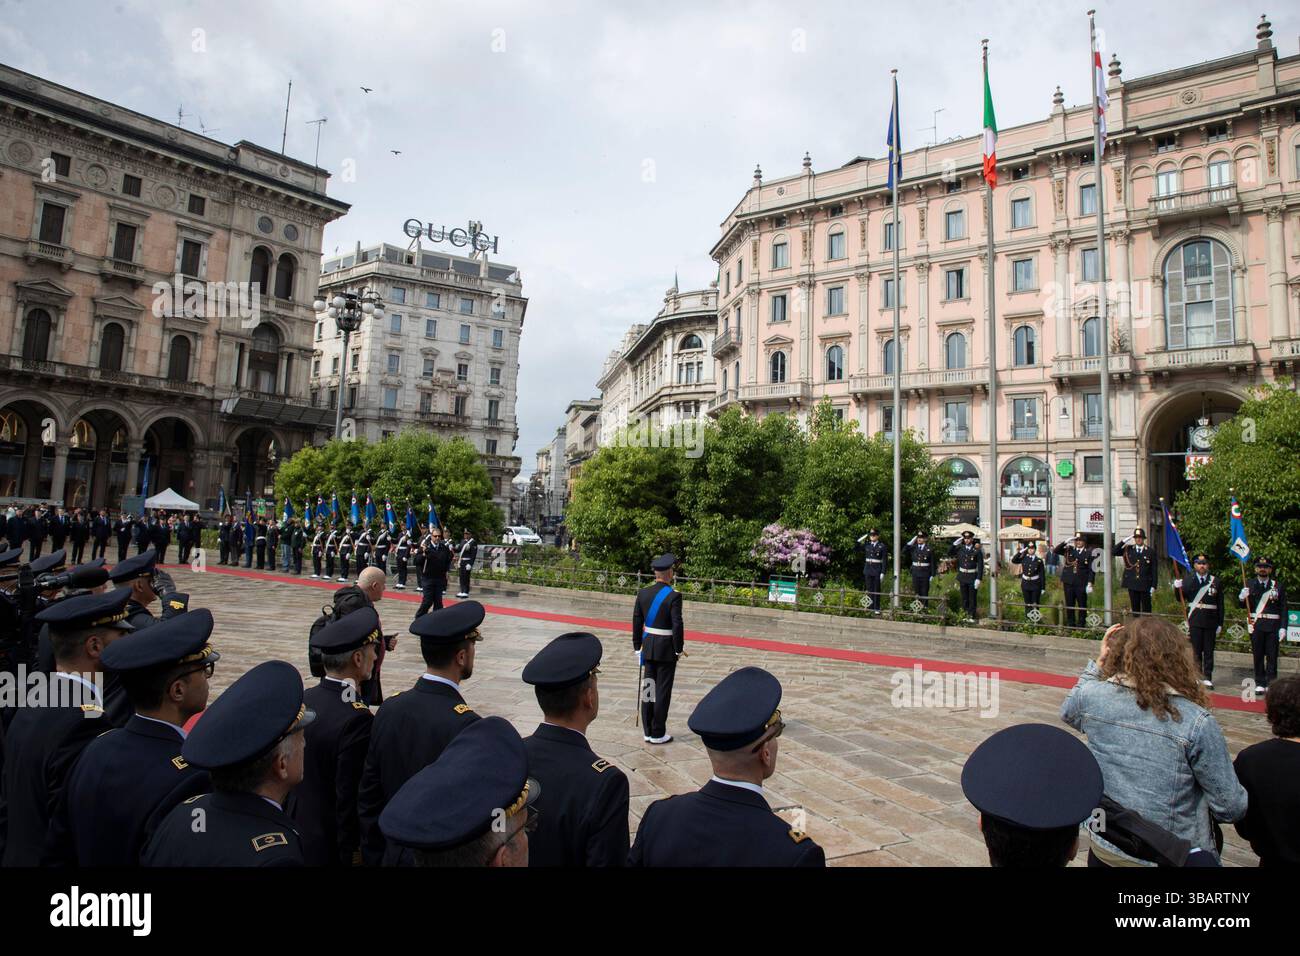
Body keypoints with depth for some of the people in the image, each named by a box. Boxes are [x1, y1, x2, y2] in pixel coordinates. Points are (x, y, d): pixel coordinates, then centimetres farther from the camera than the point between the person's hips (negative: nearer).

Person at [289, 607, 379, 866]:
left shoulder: (302, 700, -5)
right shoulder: (357, 720, -27)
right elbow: (352, 799, -22)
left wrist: (292, 822, 18)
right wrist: (353, 855, -11)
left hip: (296, 835, 7)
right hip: (332, 848, -7)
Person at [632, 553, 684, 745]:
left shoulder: (642, 593, 0)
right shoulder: (673, 596, -16)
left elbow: (636, 621, 3)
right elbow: (677, 625, -17)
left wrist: (637, 646, 11)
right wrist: (679, 649, -6)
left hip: (648, 648, 5)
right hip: (666, 650, -5)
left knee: (648, 689, 13)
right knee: (663, 691, 4)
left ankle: (648, 731, 21)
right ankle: (658, 734, 11)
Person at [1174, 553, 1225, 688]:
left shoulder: (1216, 581, 4)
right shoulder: (1188, 580, 2)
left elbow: (1220, 604, 6)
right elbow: (1181, 599, 2)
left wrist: (1220, 623, 4)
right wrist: (1177, 588, -18)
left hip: (1211, 621, 1)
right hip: (1194, 621, -1)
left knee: (1209, 650, 6)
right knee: (1196, 650, 7)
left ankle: (1207, 678, 14)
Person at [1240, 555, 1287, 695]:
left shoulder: (1278, 586, 4)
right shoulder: (1249, 585, 5)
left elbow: (1283, 609, 3)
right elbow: (1244, 606, 4)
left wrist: (1283, 627, -4)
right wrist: (1242, 598, -19)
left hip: (1273, 626, 0)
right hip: (1255, 624, 1)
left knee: (1272, 656, 2)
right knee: (1258, 655, 6)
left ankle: (1271, 684, 9)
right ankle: (1260, 684, 13)